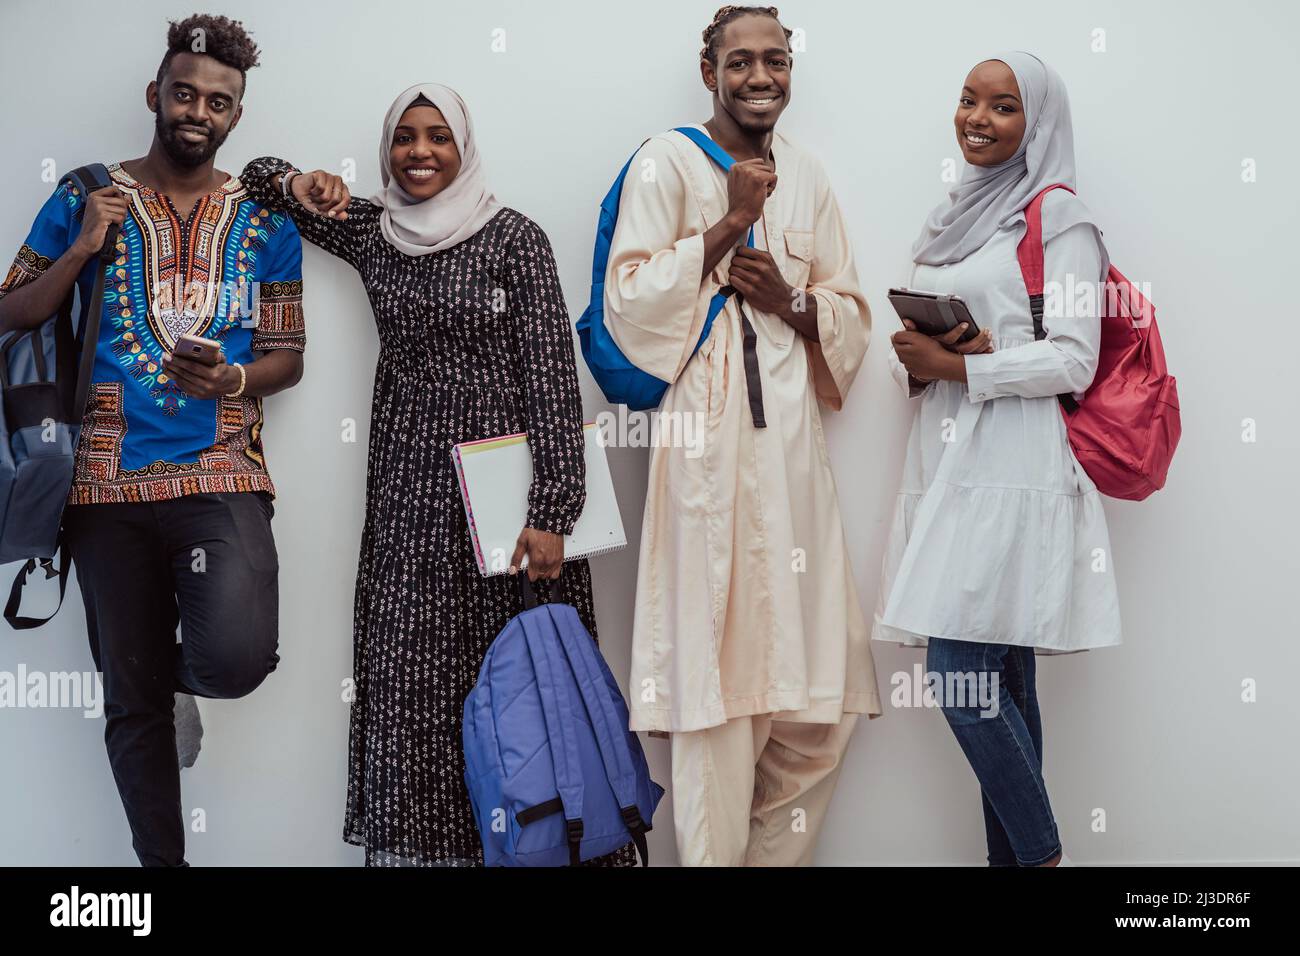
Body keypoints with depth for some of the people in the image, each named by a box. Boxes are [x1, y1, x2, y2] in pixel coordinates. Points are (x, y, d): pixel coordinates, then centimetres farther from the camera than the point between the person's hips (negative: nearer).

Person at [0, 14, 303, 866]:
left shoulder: (264, 221, 6)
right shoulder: (86, 197, 6)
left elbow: (289, 354, 9)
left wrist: (236, 380, -12)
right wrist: (82, 247, -9)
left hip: (222, 473, -1)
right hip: (110, 483, 1)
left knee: (235, 658, -23)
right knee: (133, 698, 8)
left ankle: (185, 670, 16)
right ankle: (161, 857, 27)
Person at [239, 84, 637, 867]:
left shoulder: (516, 238, -5)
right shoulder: (369, 230, 9)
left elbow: (552, 376, -9)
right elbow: (262, 175, 23)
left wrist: (552, 510, -15)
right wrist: (300, 185, -1)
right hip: (410, 483, 4)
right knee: (410, 682, 3)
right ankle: (415, 845, 13)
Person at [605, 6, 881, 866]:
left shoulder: (808, 177, 17)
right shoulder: (668, 162, 2)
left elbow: (853, 319, 17)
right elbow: (628, 303, -7)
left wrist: (789, 301, -3)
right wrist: (727, 224, -10)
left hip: (792, 440, 5)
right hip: (708, 440, -5)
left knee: (817, 707, 6)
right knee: (718, 679, -5)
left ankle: (777, 855, 21)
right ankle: (714, 854, 9)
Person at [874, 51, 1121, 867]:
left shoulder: (1058, 218, -2)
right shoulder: (953, 220, 20)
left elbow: (1072, 361, -10)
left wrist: (954, 365, -12)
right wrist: (915, 363, 0)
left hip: (1013, 470, -7)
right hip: (949, 463, 7)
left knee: (963, 678, -11)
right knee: (998, 681, 8)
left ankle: (1040, 854, 5)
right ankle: (1017, 852, 15)